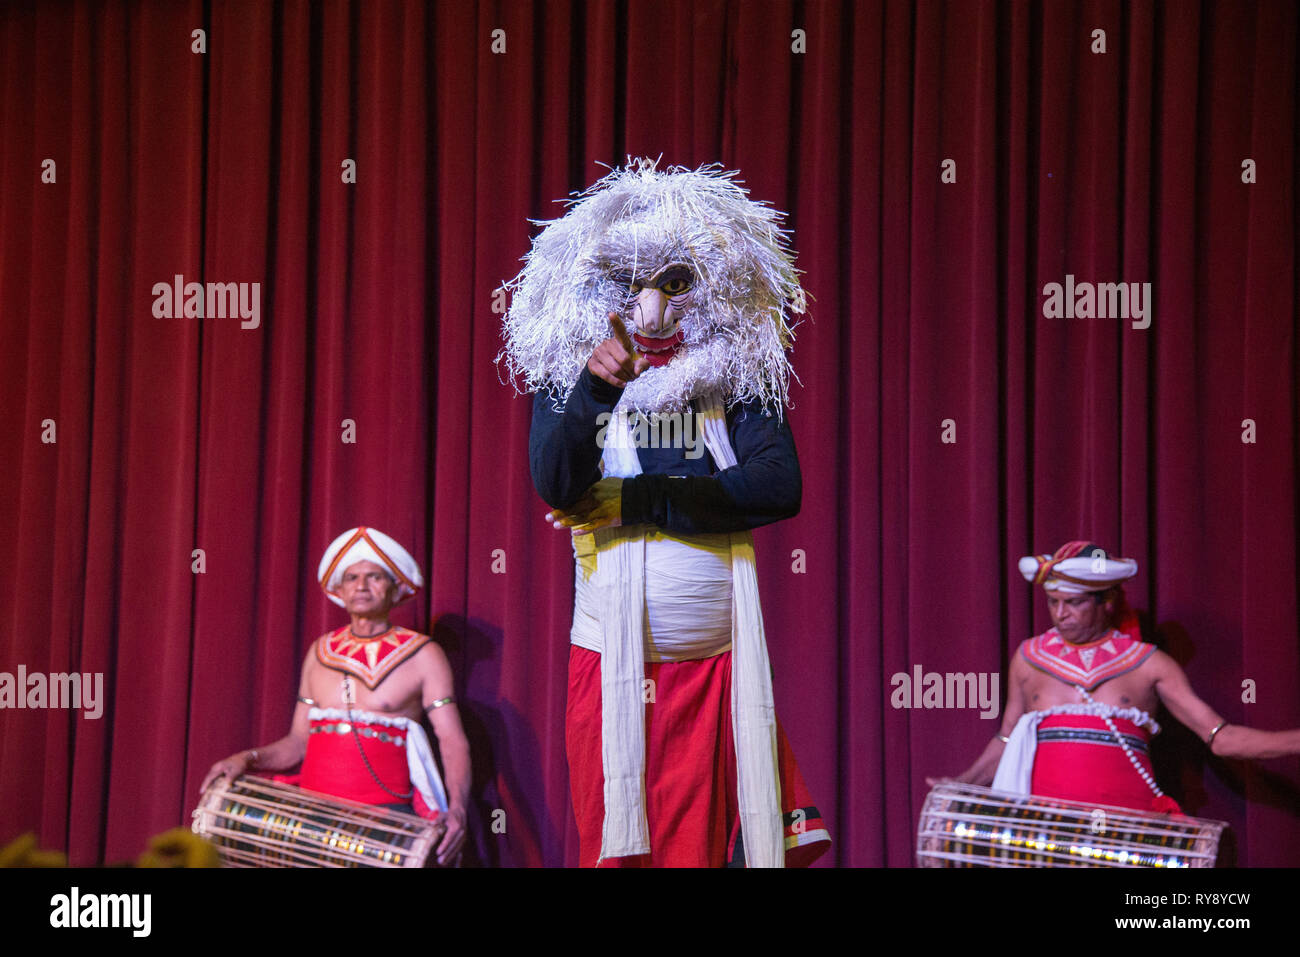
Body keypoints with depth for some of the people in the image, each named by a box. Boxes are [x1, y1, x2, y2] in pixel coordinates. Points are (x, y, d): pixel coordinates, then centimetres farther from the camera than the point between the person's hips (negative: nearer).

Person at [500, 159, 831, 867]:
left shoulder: (736, 376, 3)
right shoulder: (566, 373, 2)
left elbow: (779, 487, -12)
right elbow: (555, 485, -14)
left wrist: (636, 502, -13)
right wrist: (594, 388, -31)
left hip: (716, 660, 0)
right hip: (608, 657, 0)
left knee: (701, 843, 2)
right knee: (610, 844, 3)